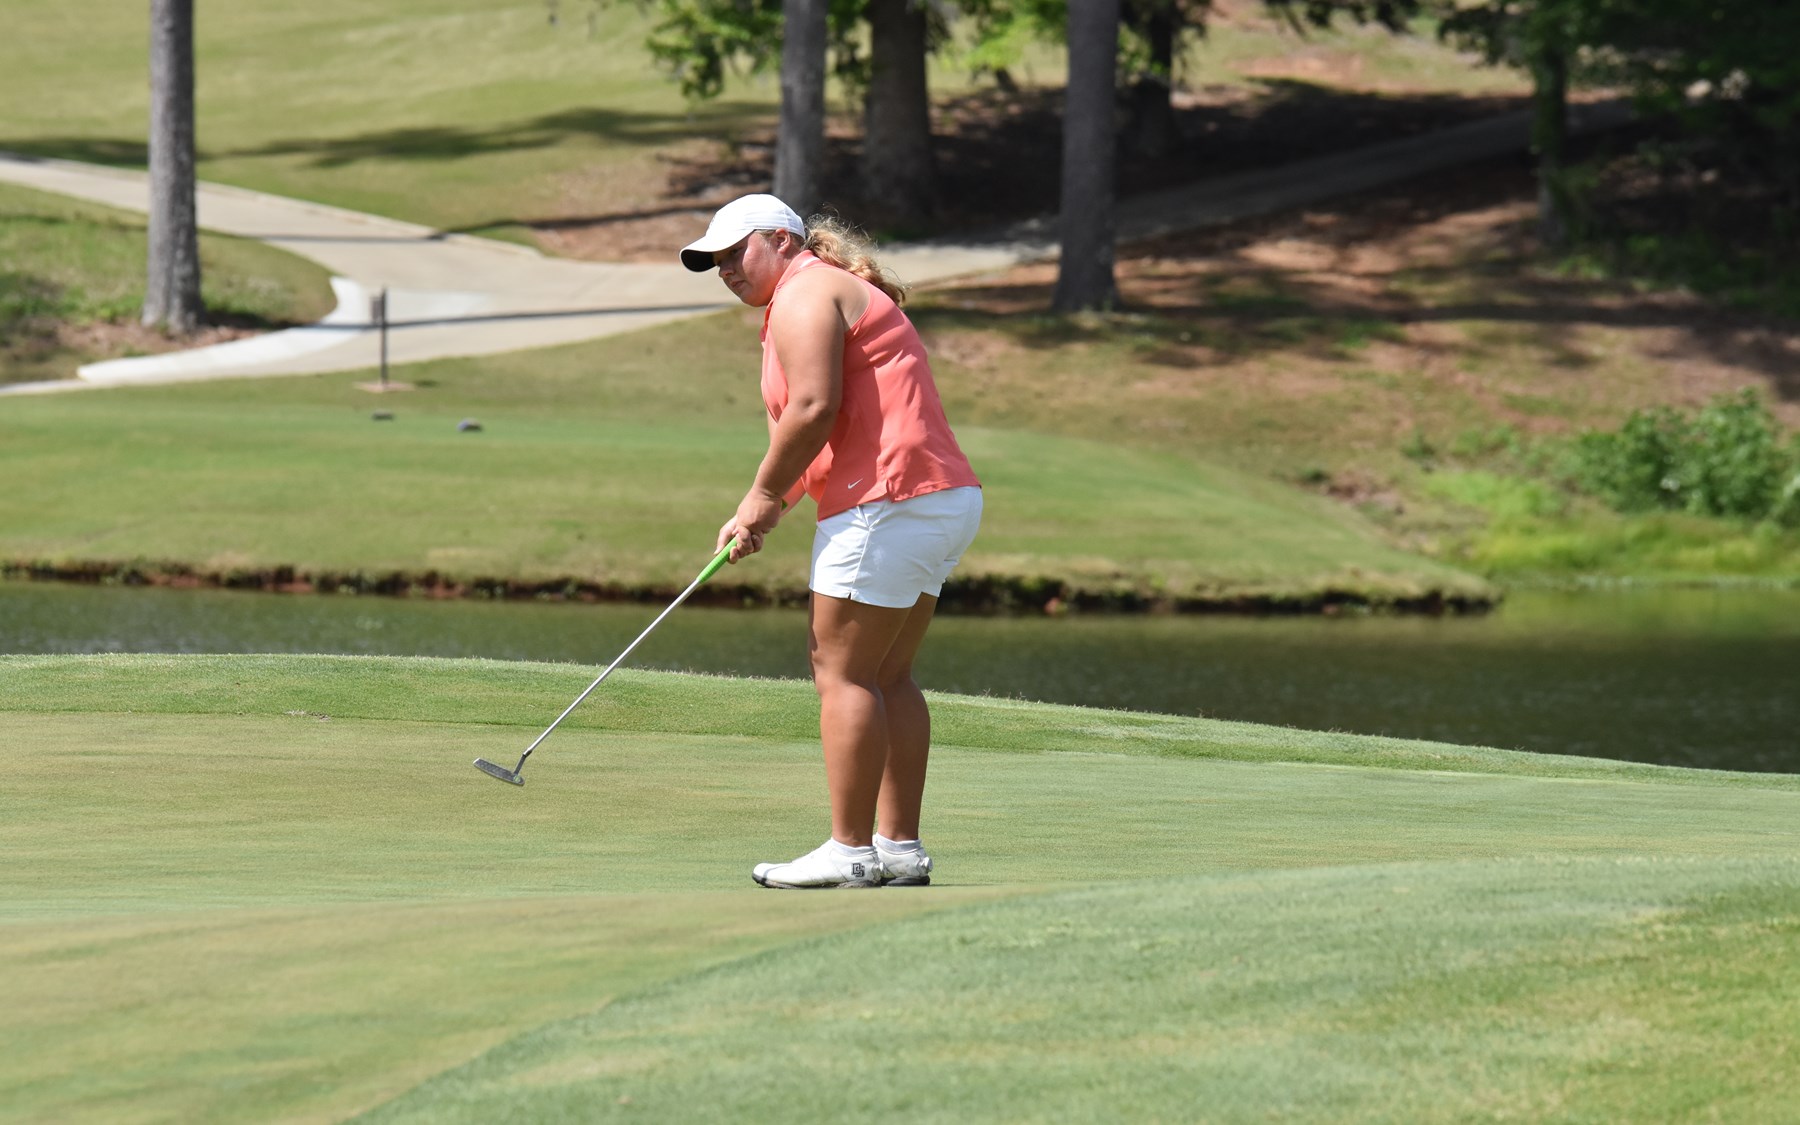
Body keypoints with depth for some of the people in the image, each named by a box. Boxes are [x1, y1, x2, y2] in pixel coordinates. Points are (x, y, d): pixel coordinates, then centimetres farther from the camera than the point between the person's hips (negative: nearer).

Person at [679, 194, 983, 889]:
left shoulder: (804, 293, -6)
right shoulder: (846, 293, 26)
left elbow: (814, 409, -18)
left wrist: (762, 495, -6)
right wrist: (765, 513, 11)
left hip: (887, 505, -11)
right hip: (947, 499, 11)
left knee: (842, 672, -7)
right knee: (886, 676, 12)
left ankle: (850, 851, -7)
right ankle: (900, 846, 12)